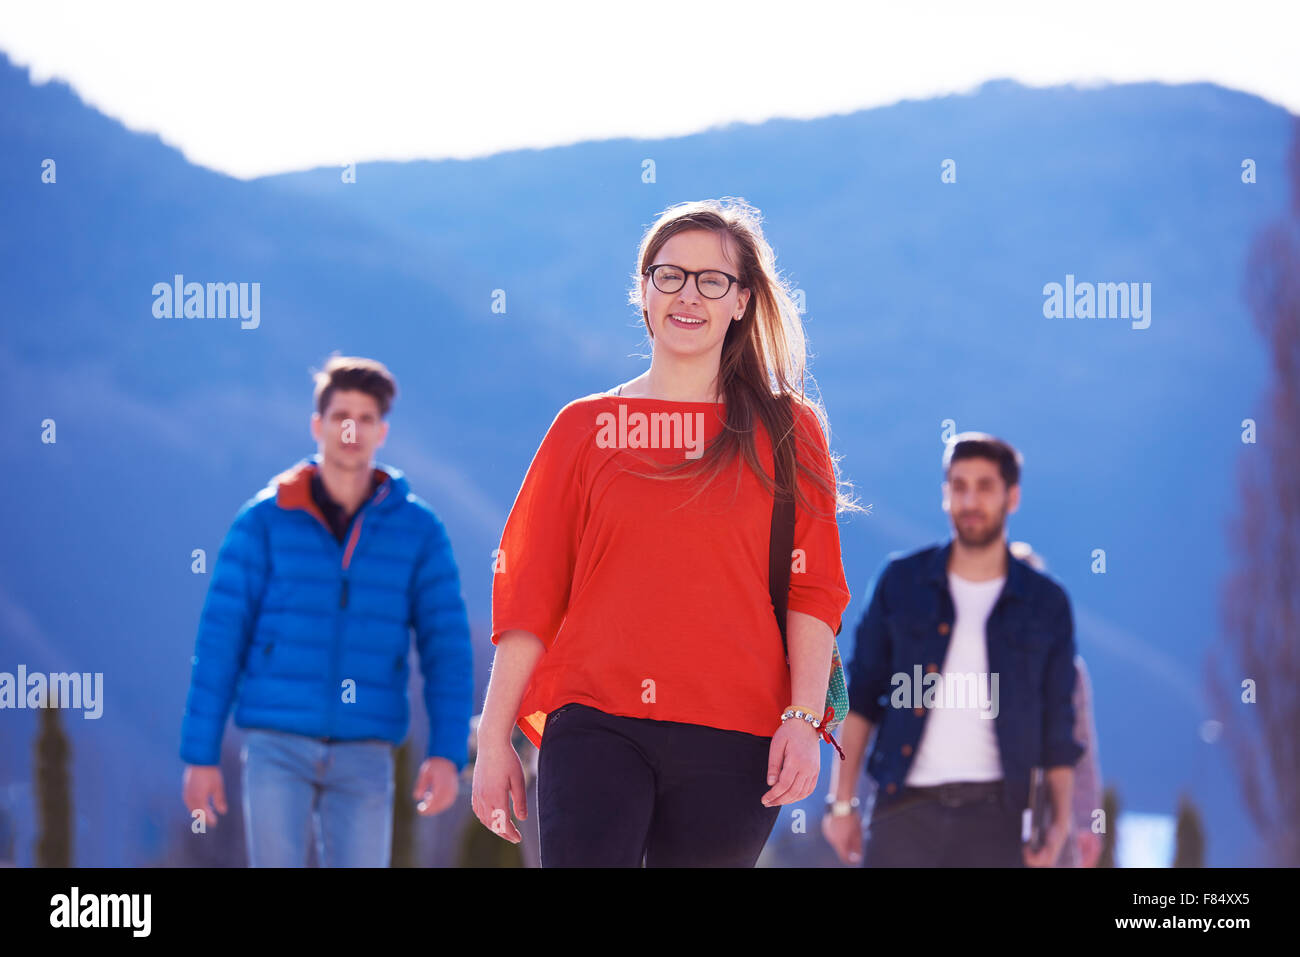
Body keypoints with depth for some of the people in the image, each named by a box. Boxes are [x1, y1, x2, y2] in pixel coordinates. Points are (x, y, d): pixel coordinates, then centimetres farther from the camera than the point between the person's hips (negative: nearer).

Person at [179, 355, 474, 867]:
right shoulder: (266, 519, 1)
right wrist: (199, 753, -3)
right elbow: (219, 639, 0)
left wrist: (447, 752, -11)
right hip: (277, 747, -1)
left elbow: (446, 646, 1)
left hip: (364, 759, 1)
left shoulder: (419, 529, 4)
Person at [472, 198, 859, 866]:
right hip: (594, 726, 0)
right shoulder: (583, 428, 11)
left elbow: (813, 589, 5)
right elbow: (527, 592, 10)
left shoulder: (787, 430, 10)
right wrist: (493, 742, 6)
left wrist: (804, 720, -7)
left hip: (732, 738, 0)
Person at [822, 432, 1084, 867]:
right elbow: (861, 696, 8)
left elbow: (1058, 724, 10)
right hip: (905, 810, 0)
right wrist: (842, 802, 2)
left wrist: (1061, 822, 0)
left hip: (992, 818, 0)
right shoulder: (902, 581, 7)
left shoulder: (1046, 604, 7)